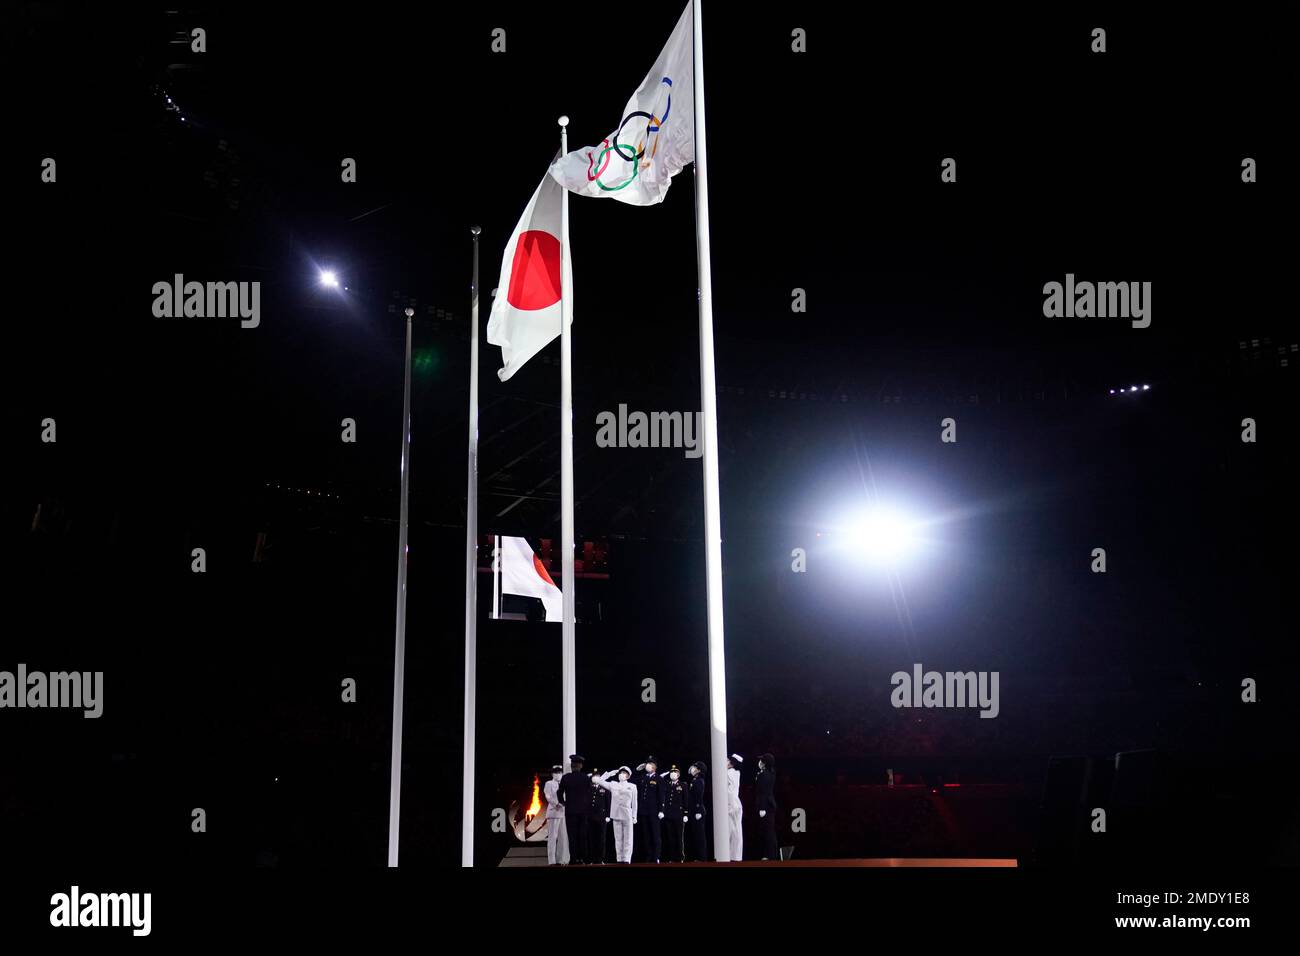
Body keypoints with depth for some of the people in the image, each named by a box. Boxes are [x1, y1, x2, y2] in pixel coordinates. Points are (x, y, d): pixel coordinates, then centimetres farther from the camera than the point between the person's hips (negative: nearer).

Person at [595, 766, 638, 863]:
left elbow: (634, 802, 7)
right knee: (618, 839, 2)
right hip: (616, 815, 1)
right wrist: (610, 773, 9)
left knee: (627, 839, -3)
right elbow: (600, 781, 7)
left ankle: (626, 860, -2)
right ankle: (619, 860, 6)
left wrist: (634, 816, 2)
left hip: (628, 816, -1)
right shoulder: (613, 785, 10)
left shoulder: (632, 786, 8)